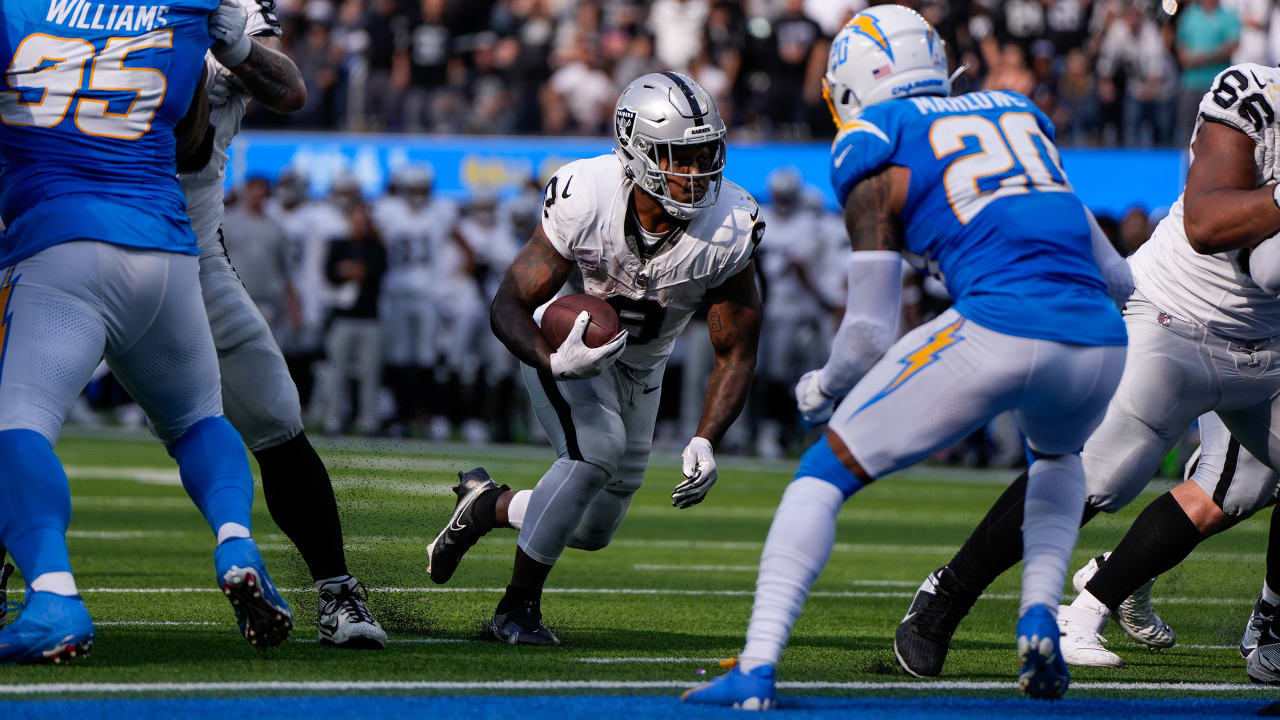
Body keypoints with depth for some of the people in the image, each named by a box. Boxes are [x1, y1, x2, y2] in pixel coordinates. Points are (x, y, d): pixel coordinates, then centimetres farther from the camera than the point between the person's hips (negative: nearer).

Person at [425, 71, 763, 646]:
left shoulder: (728, 229, -27)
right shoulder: (586, 199, -32)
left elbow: (736, 353, -16)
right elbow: (509, 306, -26)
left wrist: (706, 442, -31)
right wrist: (555, 362, -47)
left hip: (640, 371, 4)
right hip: (564, 346, -4)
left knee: (592, 531, 9)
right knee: (596, 449, -31)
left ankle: (485, 506, 39)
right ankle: (517, 608, -16)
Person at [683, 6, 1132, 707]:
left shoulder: (874, 153, 9)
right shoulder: (1018, 114, 27)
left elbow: (870, 331, 6)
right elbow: (1113, 274, 33)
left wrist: (821, 387, 27)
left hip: (999, 331, -5)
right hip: (1100, 342, 5)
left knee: (824, 475, 10)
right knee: (1055, 455, 39)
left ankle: (755, 671, -3)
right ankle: (1040, 617, 17)